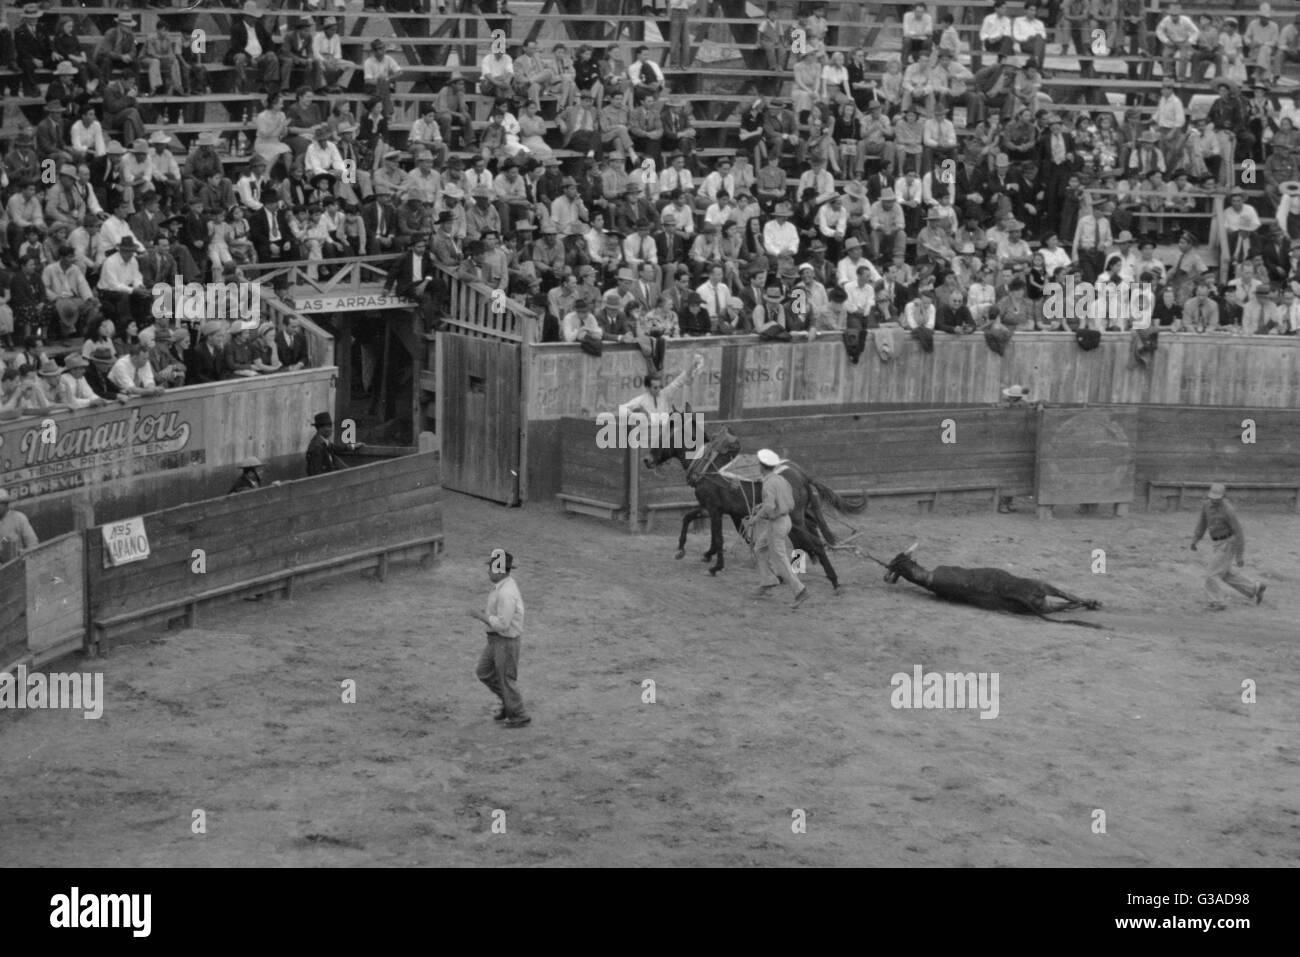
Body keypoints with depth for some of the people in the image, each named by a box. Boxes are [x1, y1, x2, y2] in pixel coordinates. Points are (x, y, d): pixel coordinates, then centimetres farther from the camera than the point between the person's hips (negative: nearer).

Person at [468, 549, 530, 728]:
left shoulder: (506, 593, -28)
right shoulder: (502, 586, 5)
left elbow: (502, 624, -29)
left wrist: (480, 616, -21)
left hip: (506, 641, -10)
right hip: (496, 639, 10)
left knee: (506, 679, 4)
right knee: (483, 672, 17)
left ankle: (519, 716, 18)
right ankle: (508, 702, 28)